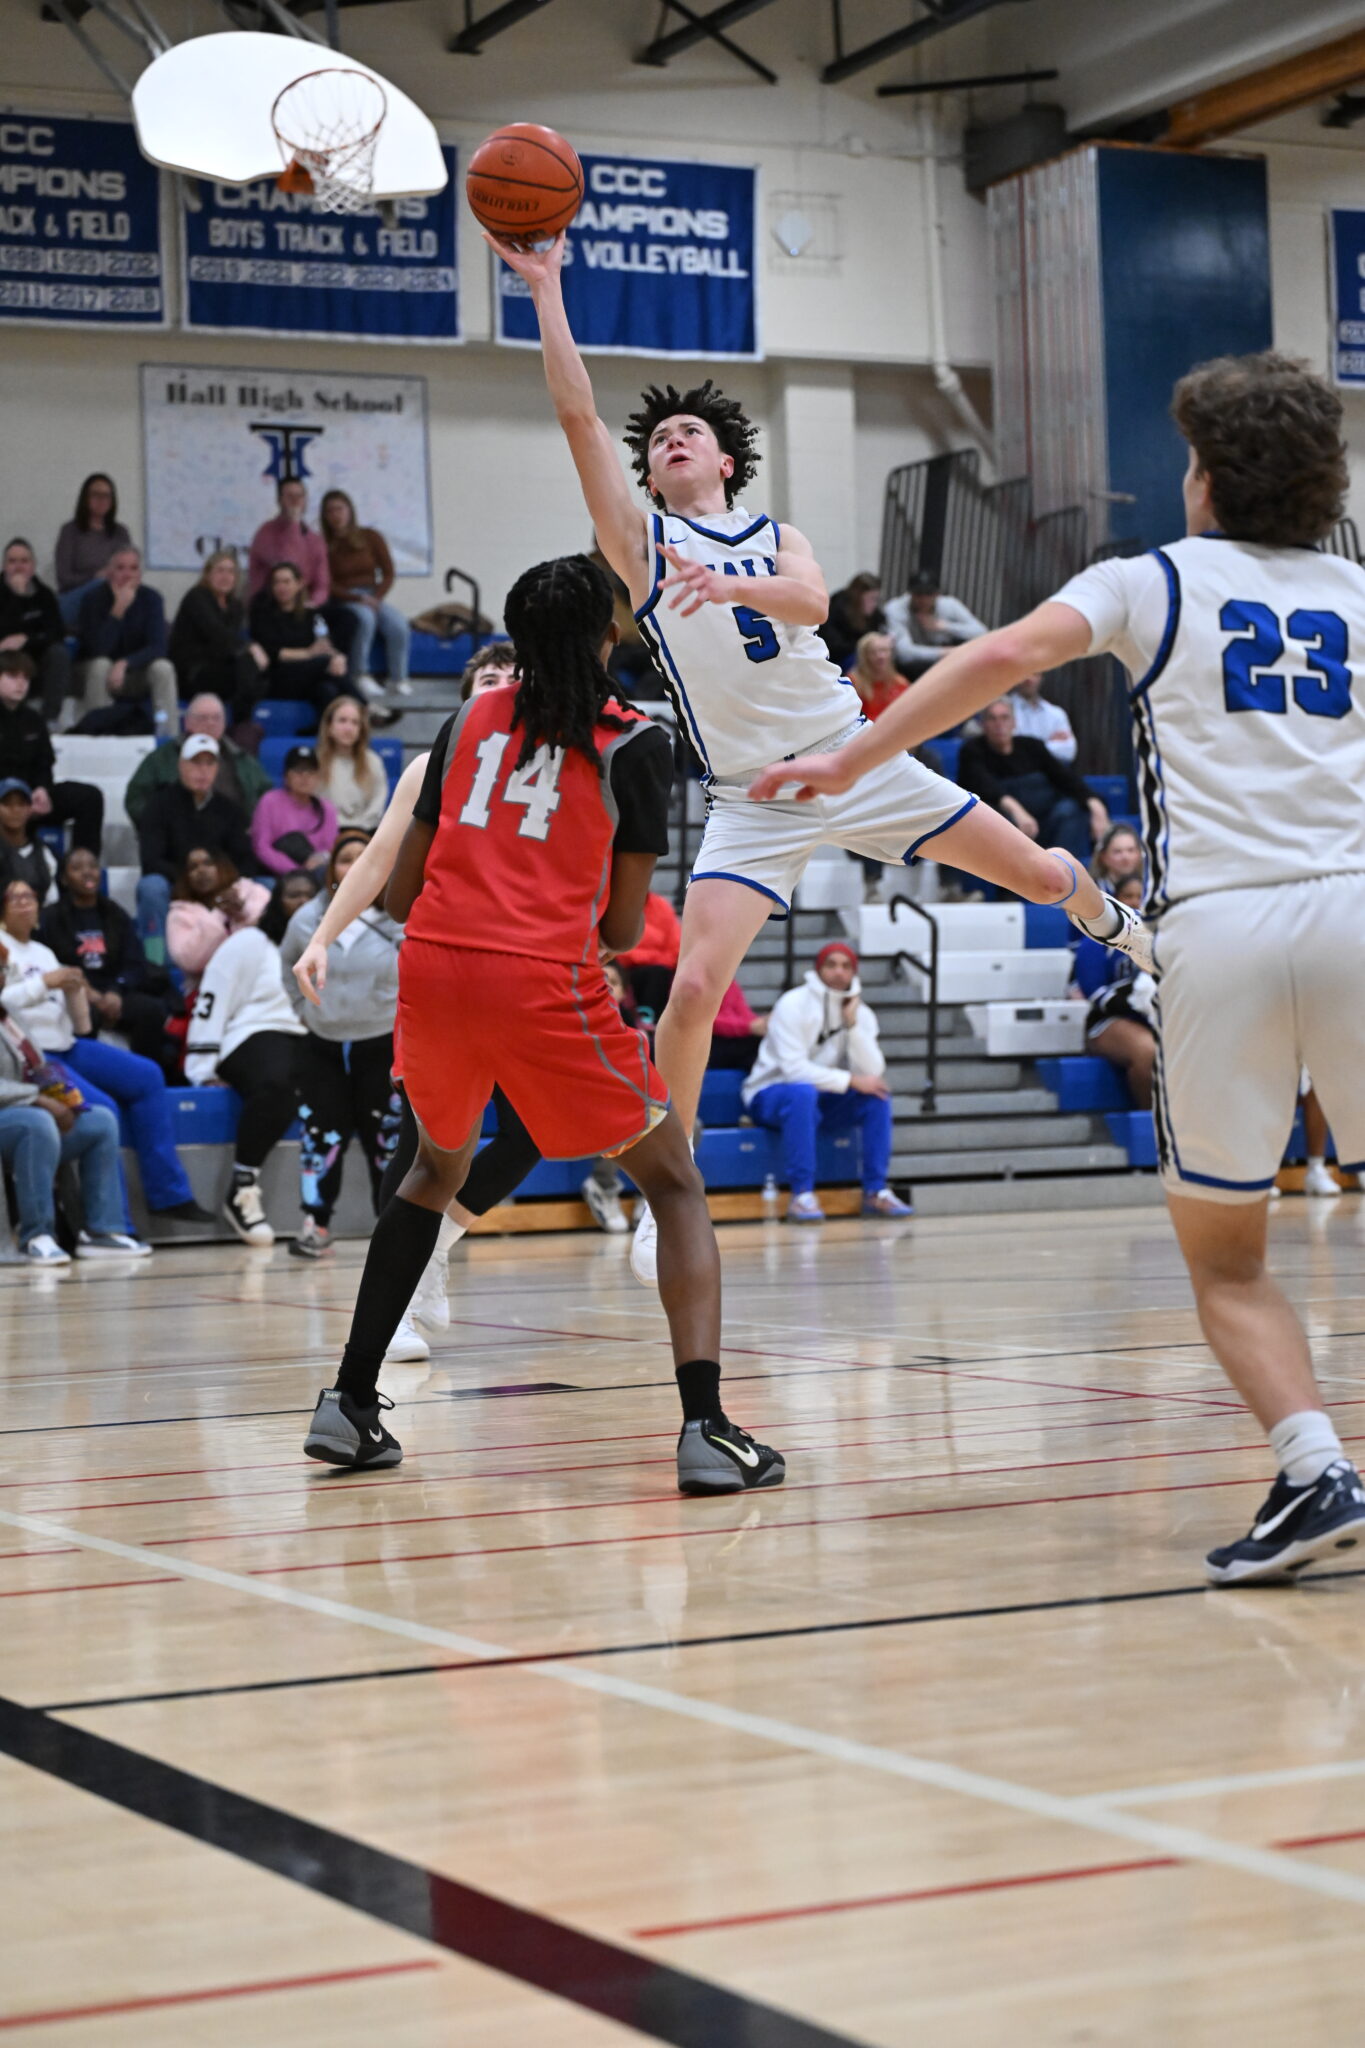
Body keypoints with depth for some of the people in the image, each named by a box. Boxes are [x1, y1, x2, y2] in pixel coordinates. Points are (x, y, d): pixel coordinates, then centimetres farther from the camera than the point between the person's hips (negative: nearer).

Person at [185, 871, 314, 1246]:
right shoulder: (250, 943, 8)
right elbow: (211, 1003, 1)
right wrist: (204, 1071, -7)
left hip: (314, 1043, 5)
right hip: (258, 1036, -5)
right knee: (275, 1084, -39)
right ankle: (241, 1192, -32)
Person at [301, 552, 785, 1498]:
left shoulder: (469, 720, 17)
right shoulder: (635, 741, 7)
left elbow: (401, 893, 19)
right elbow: (623, 929, 7)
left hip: (433, 965, 4)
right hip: (546, 982, -4)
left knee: (438, 1171, 29)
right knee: (675, 1183, 9)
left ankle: (349, 1405, 26)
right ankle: (706, 1429, -8)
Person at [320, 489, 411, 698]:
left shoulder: (371, 537, 7)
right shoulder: (323, 545, -1)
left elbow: (388, 574, 7)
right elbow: (328, 586, -4)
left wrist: (377, 598, -10)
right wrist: (359, 599, -17)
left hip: (373, 597, 3)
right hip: (343, 601, -3)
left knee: (398, 624, -27)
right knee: (365, 617, -36)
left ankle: (399, 677, -15)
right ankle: (360, 675, -28)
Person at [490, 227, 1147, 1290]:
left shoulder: (777, 538, 6)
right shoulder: (640, 542, 3)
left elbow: (812, 601, -19)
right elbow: (578, 415, -9)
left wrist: (729, 586, -39)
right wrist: (546, 291, -15)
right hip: (752, 799, -1)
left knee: (1041, 874, 4)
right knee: (695, 986, -19)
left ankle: (1108, 915, 41)